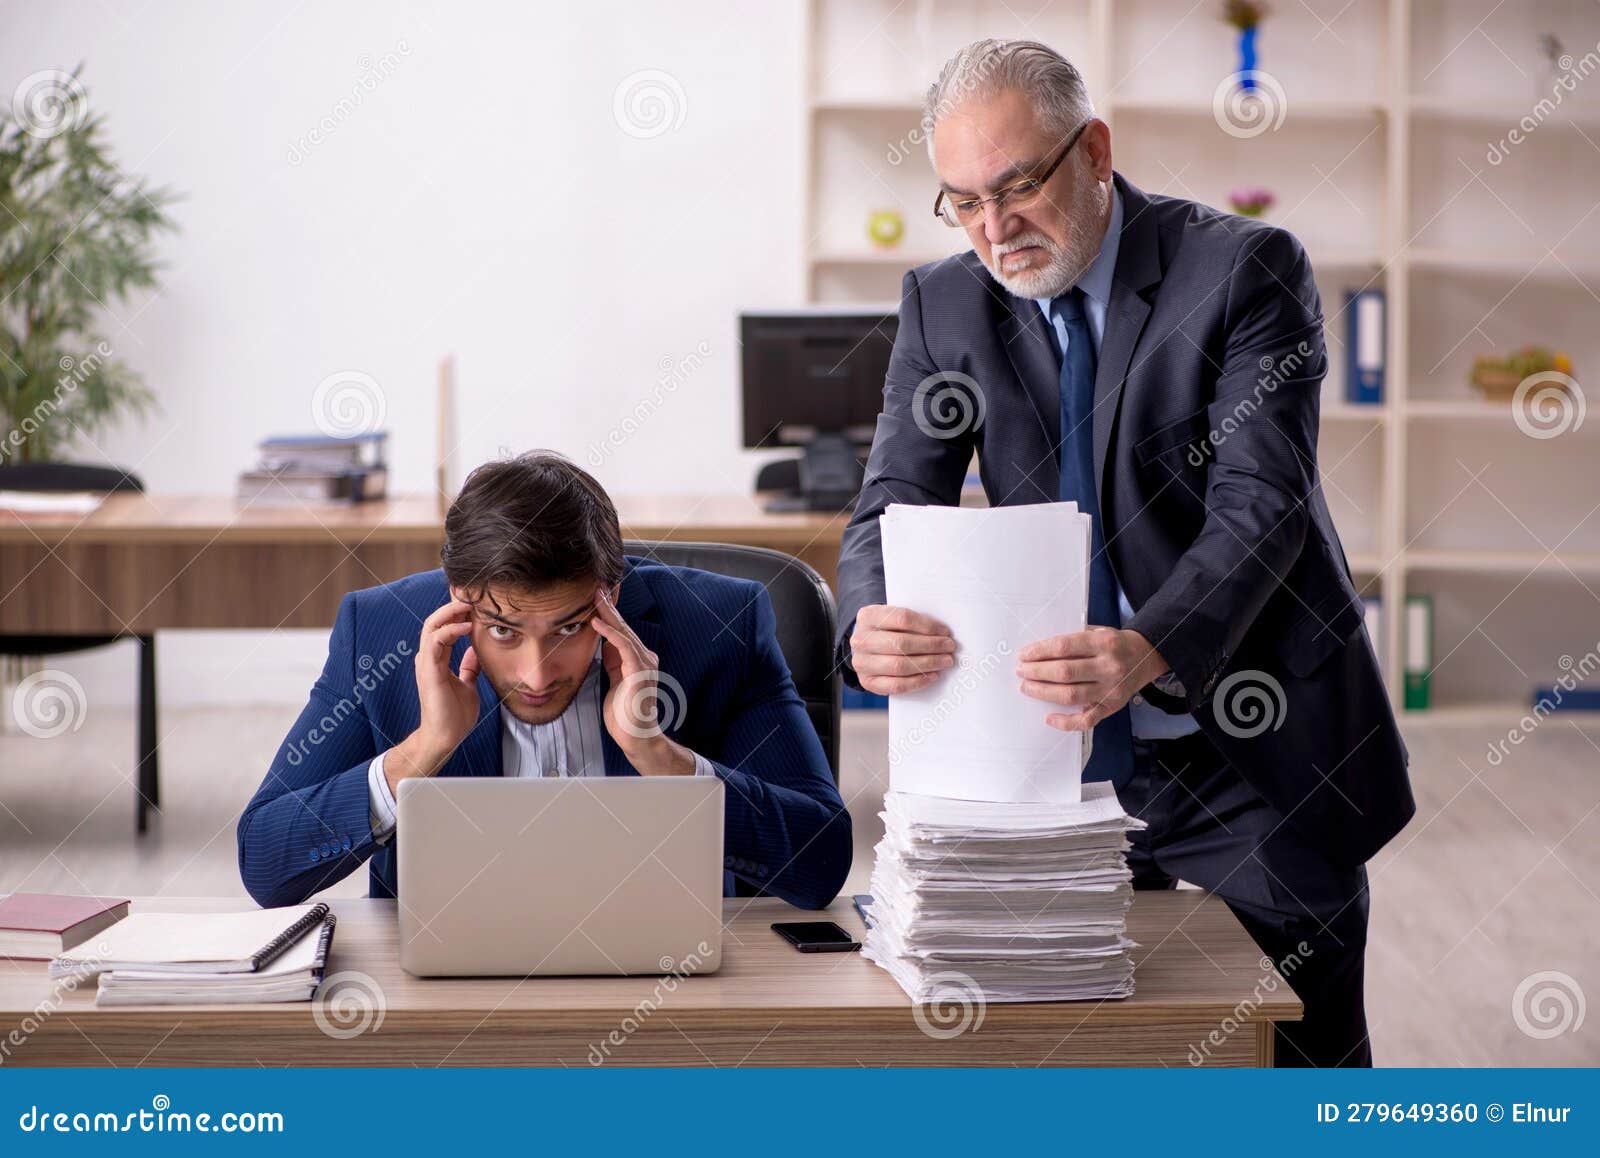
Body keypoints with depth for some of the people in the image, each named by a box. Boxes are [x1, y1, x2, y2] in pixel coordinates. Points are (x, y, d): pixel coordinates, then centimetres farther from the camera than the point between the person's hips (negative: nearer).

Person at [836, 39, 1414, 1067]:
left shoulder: (1245, 269, -11)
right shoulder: (944, 305, 2)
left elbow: (1259, 504, -21)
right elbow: (896, 502, -6)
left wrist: (1151, 653, -40)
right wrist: (871, 626, -30)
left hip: (1260, 759, -3)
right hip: (1065, 753, 3)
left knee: (1302, 1062, 4)